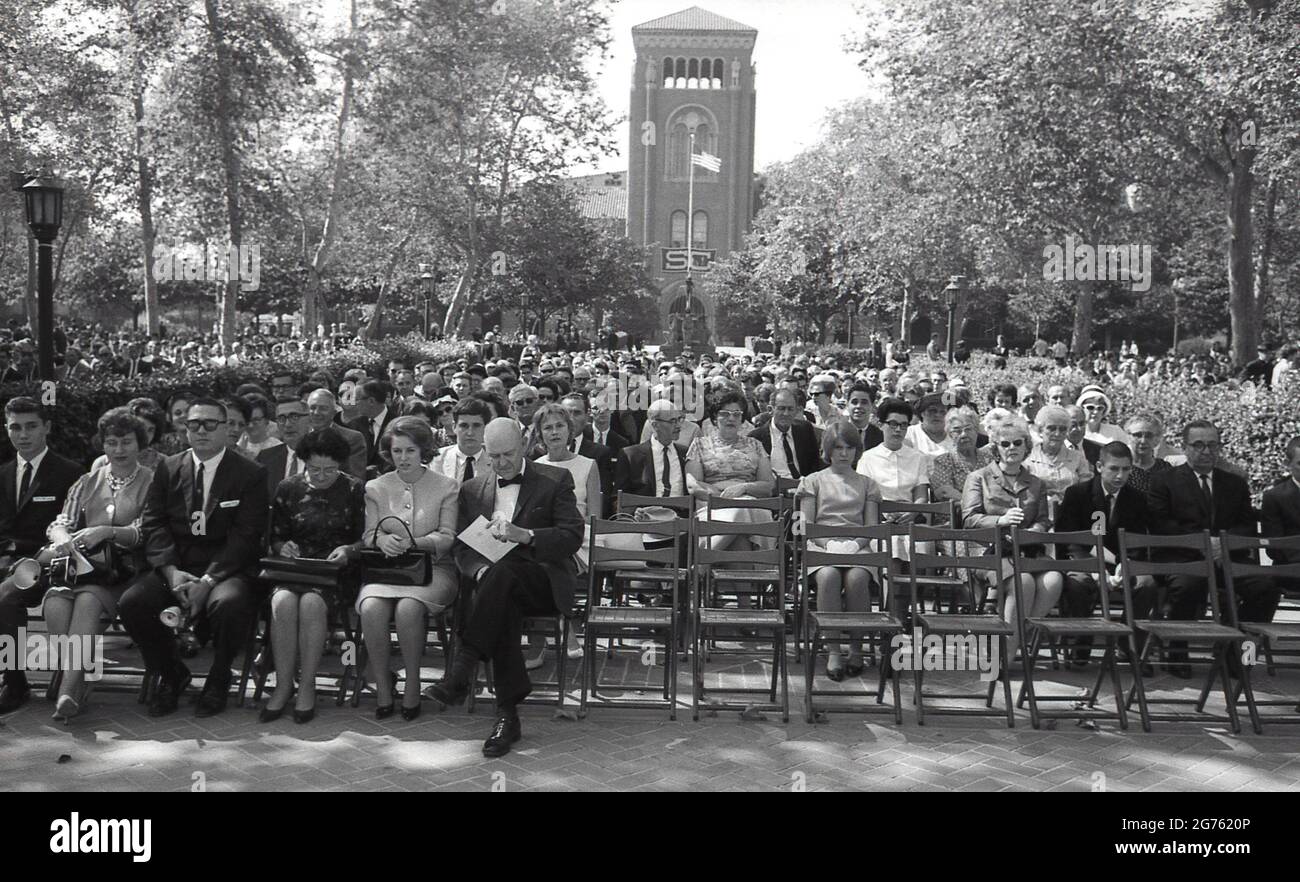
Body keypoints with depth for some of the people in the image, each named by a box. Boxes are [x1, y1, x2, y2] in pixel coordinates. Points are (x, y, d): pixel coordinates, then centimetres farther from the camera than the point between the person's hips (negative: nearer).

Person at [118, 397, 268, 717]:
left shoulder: (251, 474, 1)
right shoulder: (168, 468, 12)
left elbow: (246, 536, -8)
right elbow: (153, 523, 5)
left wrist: (208, 580, -19)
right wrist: (171, 571, -13)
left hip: (225, 568, -3)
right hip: (175, 566, 4)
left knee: (229, 604, -35)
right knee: (131, 603, -22)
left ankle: (218, 679, -5)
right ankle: (171, 674, 5)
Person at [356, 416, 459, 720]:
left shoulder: (447, 486, 6)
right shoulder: (375, 487, 14)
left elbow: (447, 537, -1)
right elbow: (369, 534, 9)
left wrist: (413, 542, -18)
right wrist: (382, 539, -15)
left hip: (432, 568, -2)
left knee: (408, 607, -34)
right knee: (371, 608, -30)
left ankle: (412, 683, -15)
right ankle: (382, 684, -15)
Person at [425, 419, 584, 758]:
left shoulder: (556, 480, 6)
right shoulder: (472, 489, 17)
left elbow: (573, 536, -4)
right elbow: (462, 547, 11)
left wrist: (524, 535, -19)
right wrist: (481, 570, -12)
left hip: (544, 583, -2)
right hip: (493, 580, 2)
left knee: (502, 572, -36)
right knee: (503, 607, -35)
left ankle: (460, 673, -38)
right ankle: (508, 714, -33)